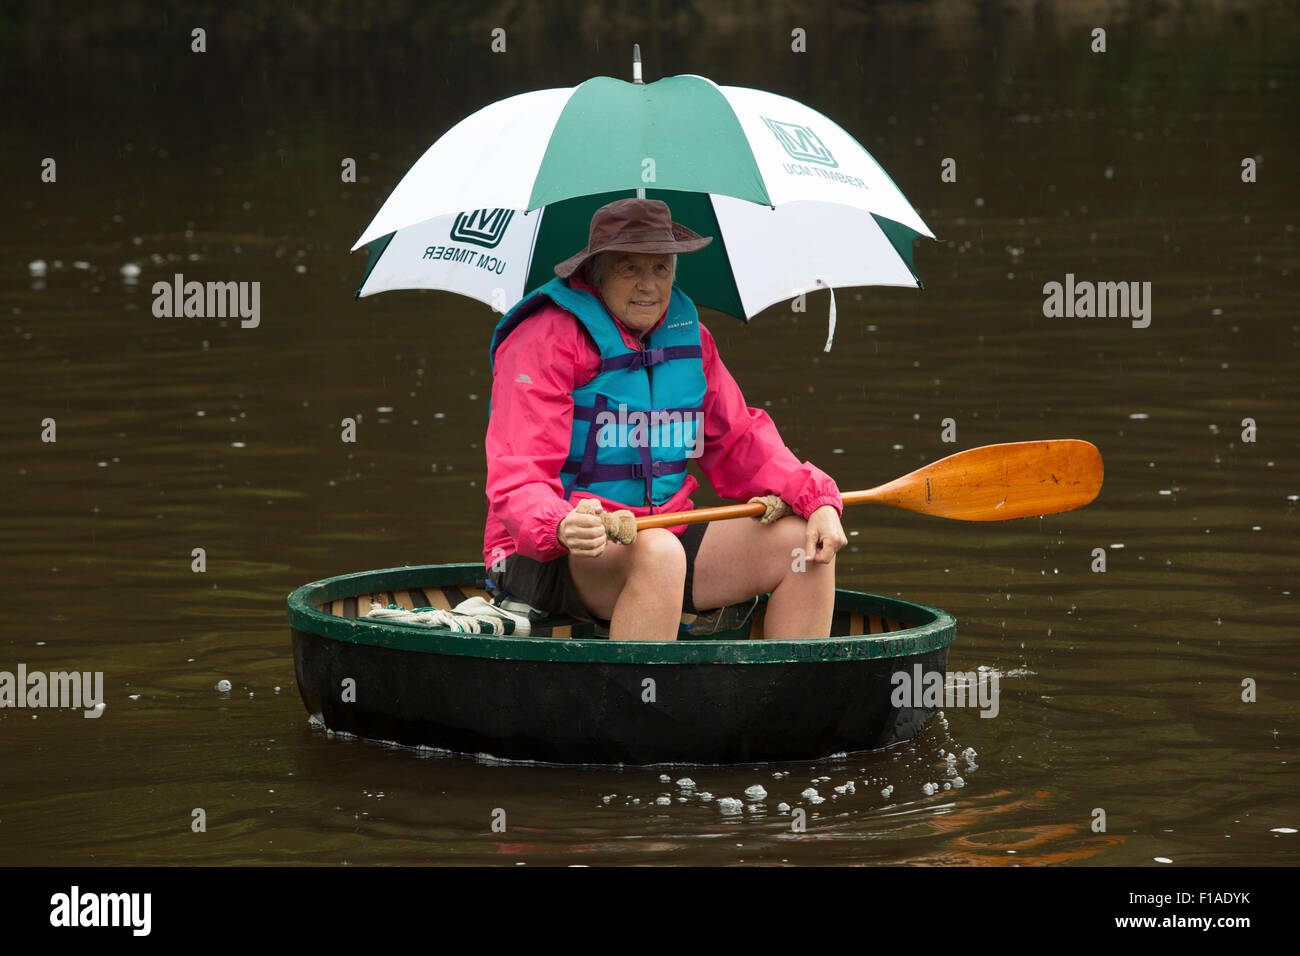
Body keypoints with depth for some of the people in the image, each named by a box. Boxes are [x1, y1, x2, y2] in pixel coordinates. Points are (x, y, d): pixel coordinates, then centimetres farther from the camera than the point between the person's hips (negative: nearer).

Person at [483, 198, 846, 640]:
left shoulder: (688, 335, 10)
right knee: (658, 553, -38)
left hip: (663, 533, 7)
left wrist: (817, 500, -3)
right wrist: (564, 527, -42)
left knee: (804, 545, -8)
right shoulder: (547, 341, -12)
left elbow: (739, 442, 15)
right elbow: (517, 480, -20)